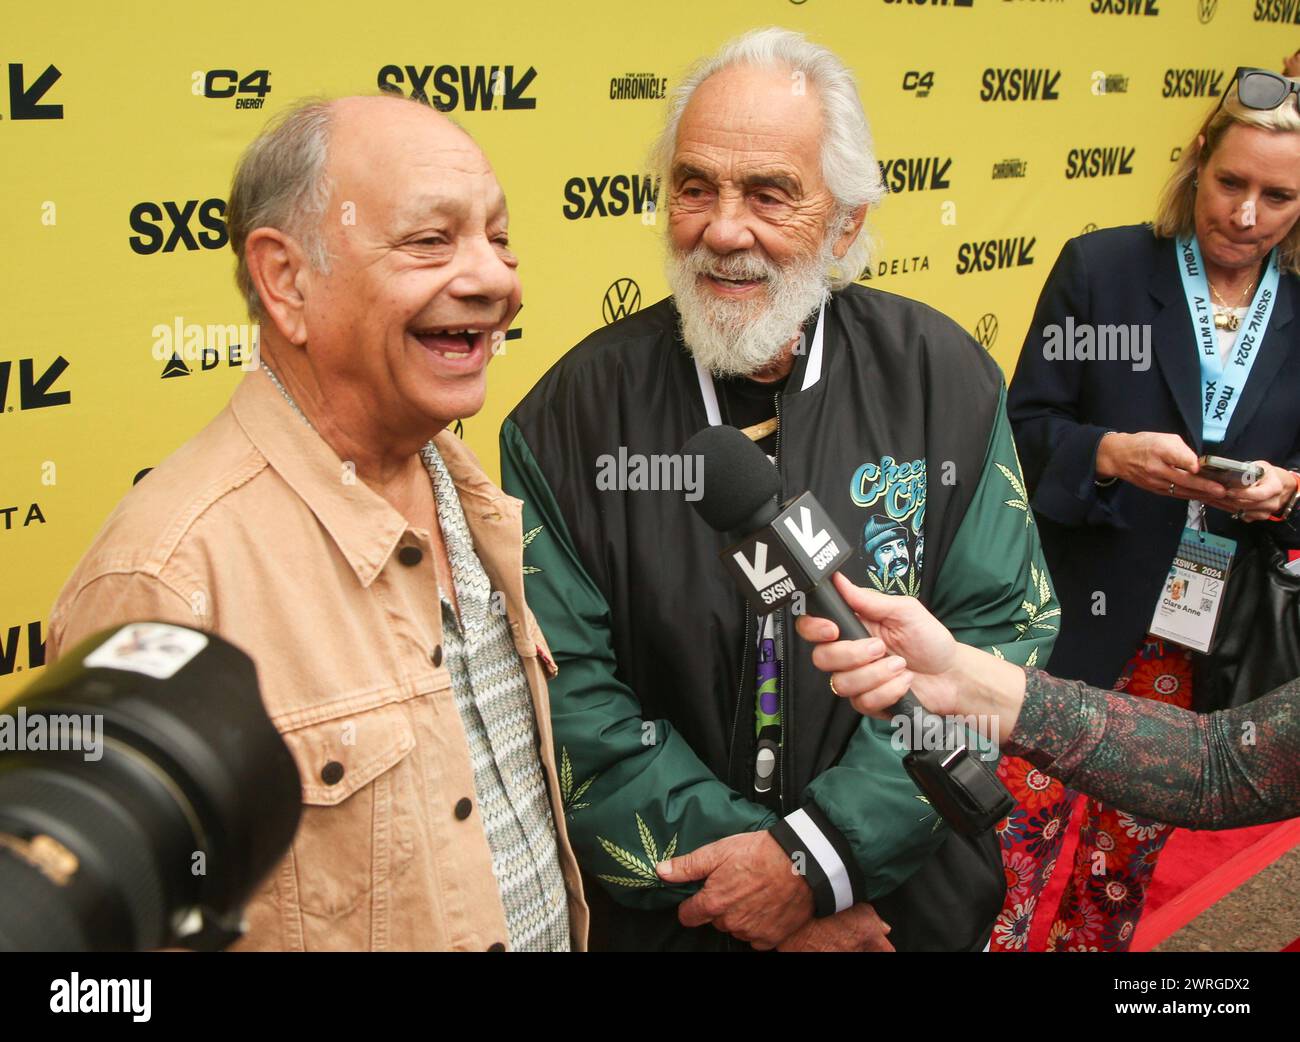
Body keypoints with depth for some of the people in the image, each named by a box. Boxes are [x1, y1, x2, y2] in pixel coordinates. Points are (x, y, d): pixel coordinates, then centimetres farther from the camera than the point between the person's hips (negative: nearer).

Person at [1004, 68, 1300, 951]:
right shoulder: (1099, 268, -5)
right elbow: (1027, 424, -6)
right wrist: (1111, 453, -25)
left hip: (1210, 637, 3)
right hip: (1082, 614, -3)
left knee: (1132, 846, 16)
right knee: (1024, 822, 1)